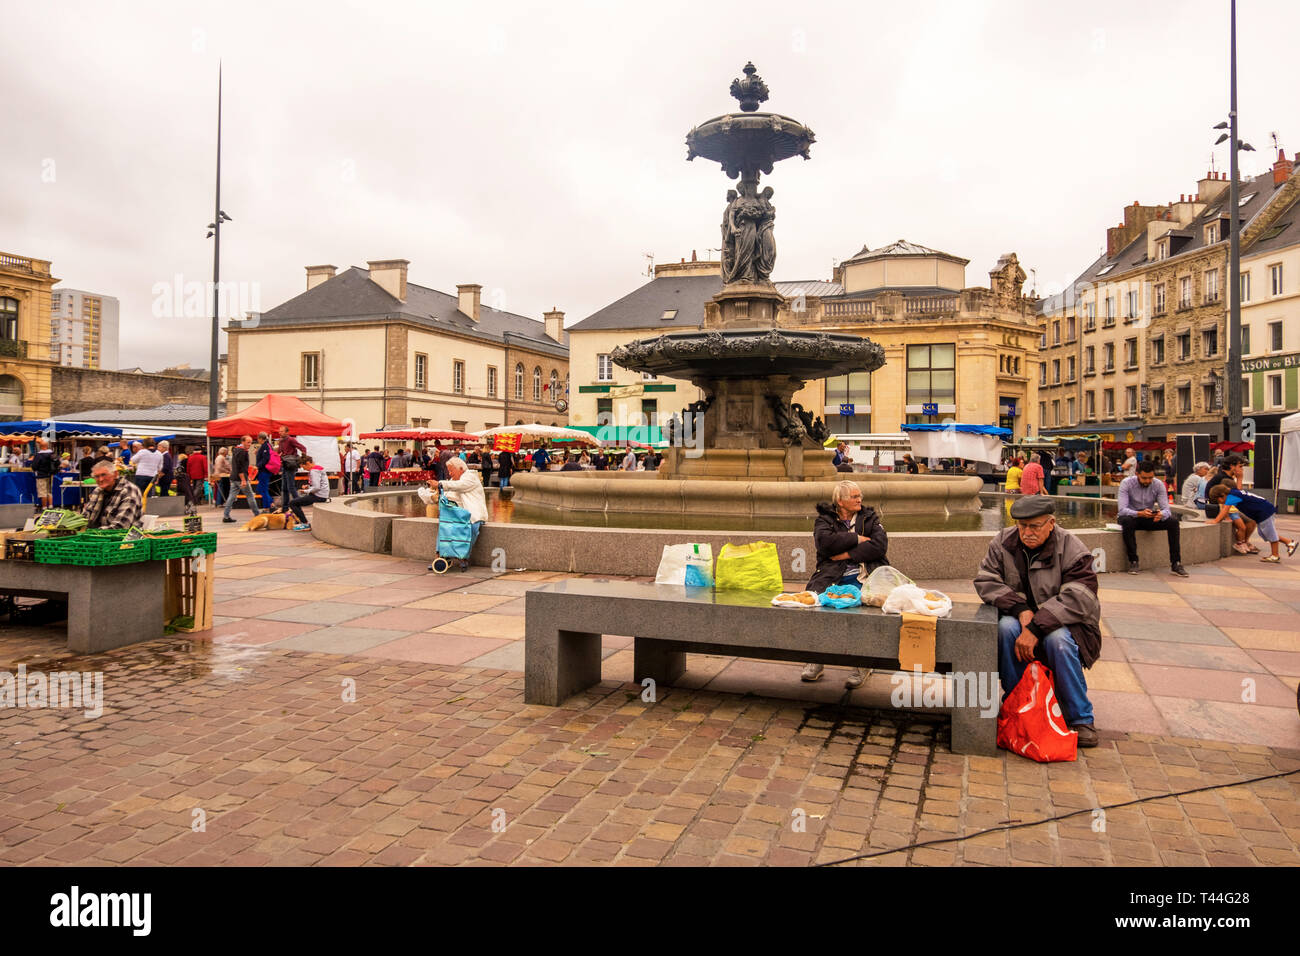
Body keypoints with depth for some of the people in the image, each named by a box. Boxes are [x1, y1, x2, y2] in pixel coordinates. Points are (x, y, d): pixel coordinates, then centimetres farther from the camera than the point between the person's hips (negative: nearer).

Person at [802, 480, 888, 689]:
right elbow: (825, 542, -8)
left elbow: (880, 545, 0)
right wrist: (857, 539, -3)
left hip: (864, 577, 0)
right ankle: (815, 660, -12)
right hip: (833, 577, 0)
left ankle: (860, 666, -19)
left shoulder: (870, 518, 19)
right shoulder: (824, 519, 15)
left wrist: (847, 554, -5)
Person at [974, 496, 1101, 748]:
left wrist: (1035, 628, -33)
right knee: (1006, 628, -30)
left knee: (1058, 640, -34)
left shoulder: (1072, 550, -13)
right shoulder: (1003, 543, -3)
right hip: (1017, 617, 3)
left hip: (1062, 623, -2)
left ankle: (1081, 719, -15)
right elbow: (985, 581, -7)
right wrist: (1020, 609, -23)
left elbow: (1078, 599, -24)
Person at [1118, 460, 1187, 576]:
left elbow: (1166, 509, -14)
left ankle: (1175, 563, -17)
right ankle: (1133, 561, -27)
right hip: (1132, 517, -3)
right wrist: (1140, 513, -45)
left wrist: (1161, 514, -40)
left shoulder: (1159, 485, -7)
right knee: (1126, 520, -38)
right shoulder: (1126, 483, -17)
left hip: (1150, 519, 3)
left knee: (1173, 521, -21)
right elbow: (1122, 509, -26)